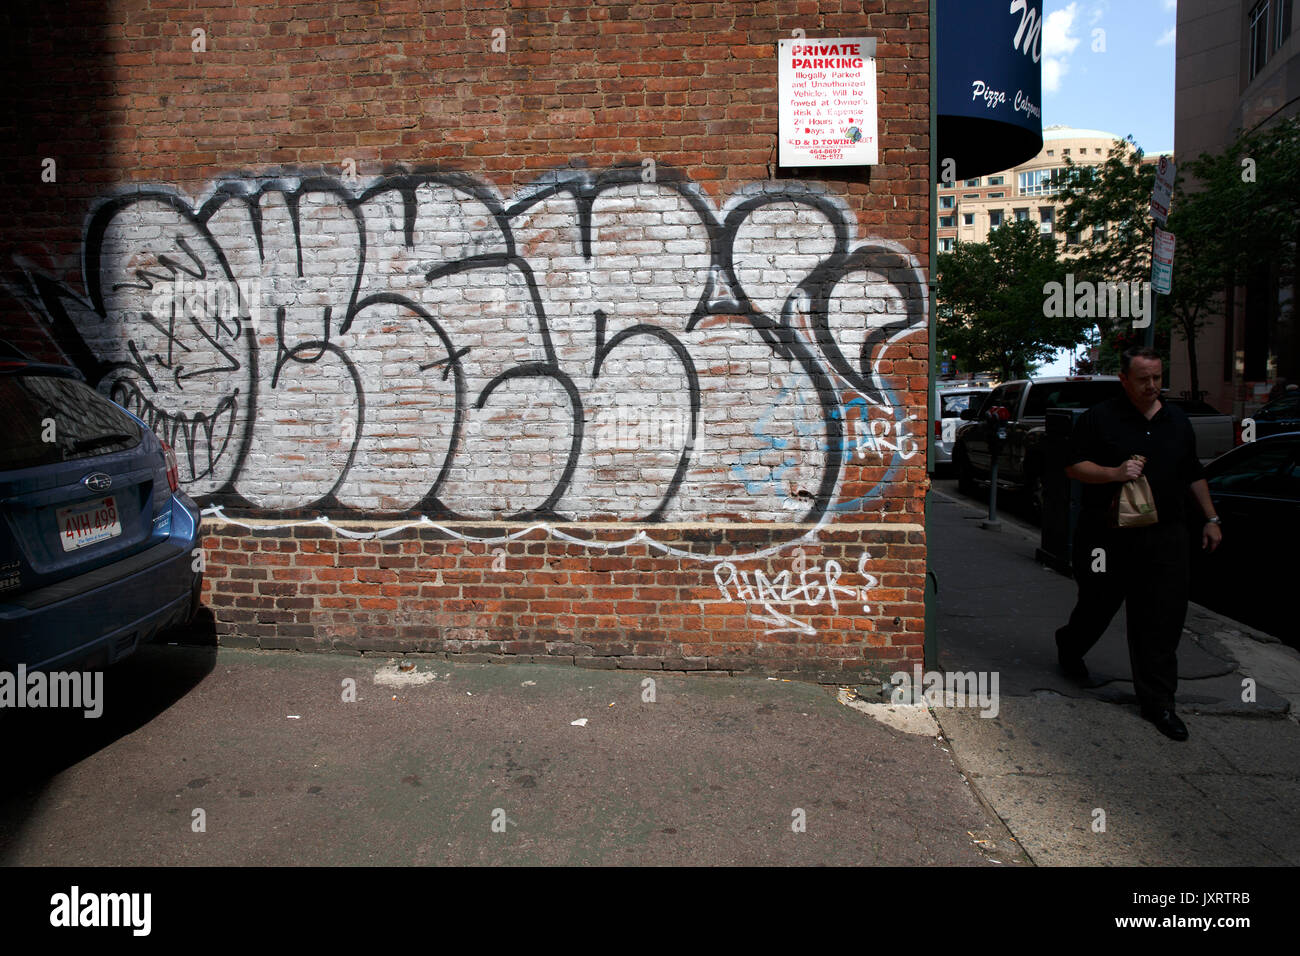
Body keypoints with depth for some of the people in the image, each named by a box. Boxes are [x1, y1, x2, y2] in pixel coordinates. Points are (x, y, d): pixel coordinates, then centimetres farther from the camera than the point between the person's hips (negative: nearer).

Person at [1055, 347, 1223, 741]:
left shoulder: (1178, 421, 13)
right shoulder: (1099, 419, -3)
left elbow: (1194, 475, 21)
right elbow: (1075, 467, -7)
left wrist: (1211, 519, 18)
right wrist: (1115, 473, -22)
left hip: (1165, 537, 4)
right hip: (1109, 535, -3)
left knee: (1163, 619, 1)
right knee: (1098, 604, 10)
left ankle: (1157, 701, 10)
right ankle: (1069, 648, 42)